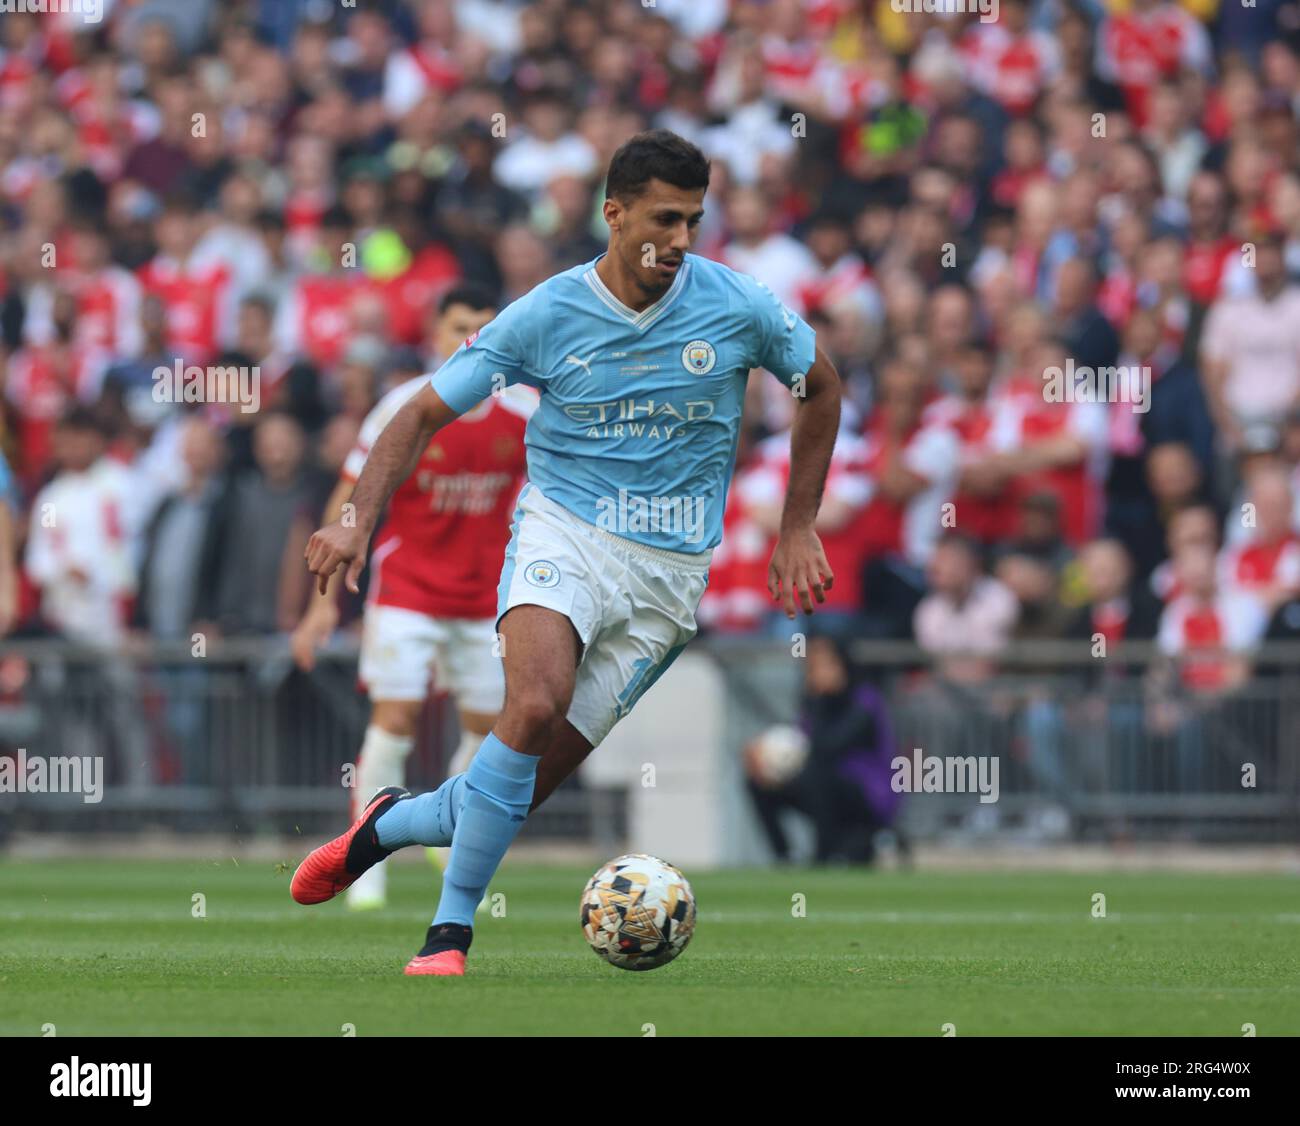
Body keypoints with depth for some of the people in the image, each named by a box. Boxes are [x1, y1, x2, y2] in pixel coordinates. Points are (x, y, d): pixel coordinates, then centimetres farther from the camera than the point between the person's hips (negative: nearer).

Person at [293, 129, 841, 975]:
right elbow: (425, 414, 0)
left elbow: (821, 387, 15)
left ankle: (392, 823, 25)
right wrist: (360, 522, -14)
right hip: (564, 533, -2)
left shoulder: (738, 307, -3)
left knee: (529, 784, -5)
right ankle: (451, 931, -20)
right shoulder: (546, 316, -6)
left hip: (670, 571, 2)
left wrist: (798, 530, 14)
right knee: (535, 705, -31)